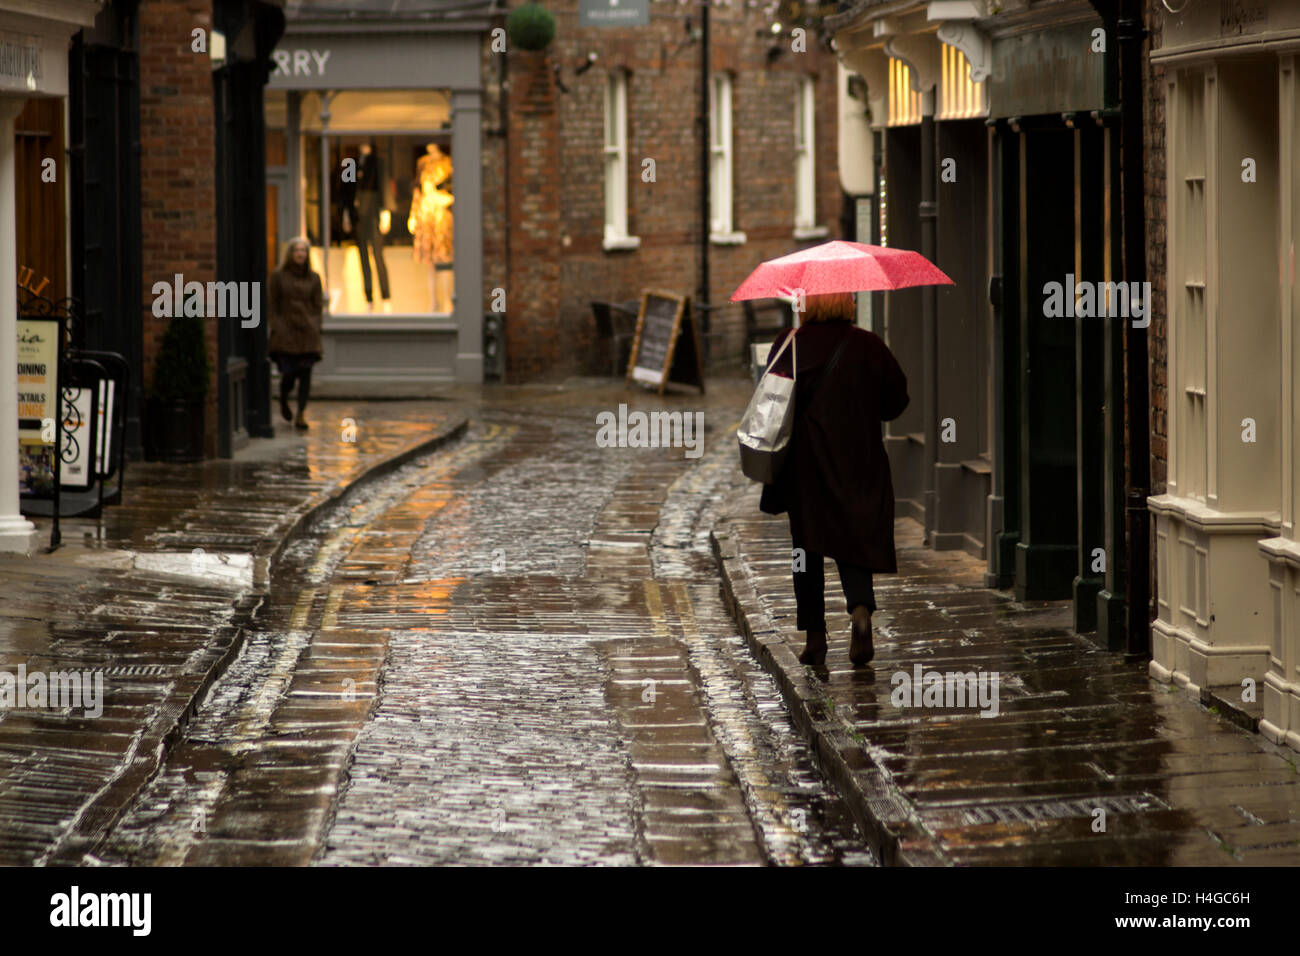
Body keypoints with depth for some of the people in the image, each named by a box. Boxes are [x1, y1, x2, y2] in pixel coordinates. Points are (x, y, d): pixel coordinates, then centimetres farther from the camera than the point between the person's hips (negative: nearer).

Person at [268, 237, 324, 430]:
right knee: (289, 374, -6)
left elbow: (318, 305, 8)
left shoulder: (313, 277, 6)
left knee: (305, 374, -5)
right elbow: (271, 305, 1)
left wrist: (315, 330, -2)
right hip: (286, 332, -2)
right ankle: (283, 401, 27)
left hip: (307, 333, 2)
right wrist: (277, 329, -7)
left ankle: (300, 416, -2)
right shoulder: (278, 276, 0)